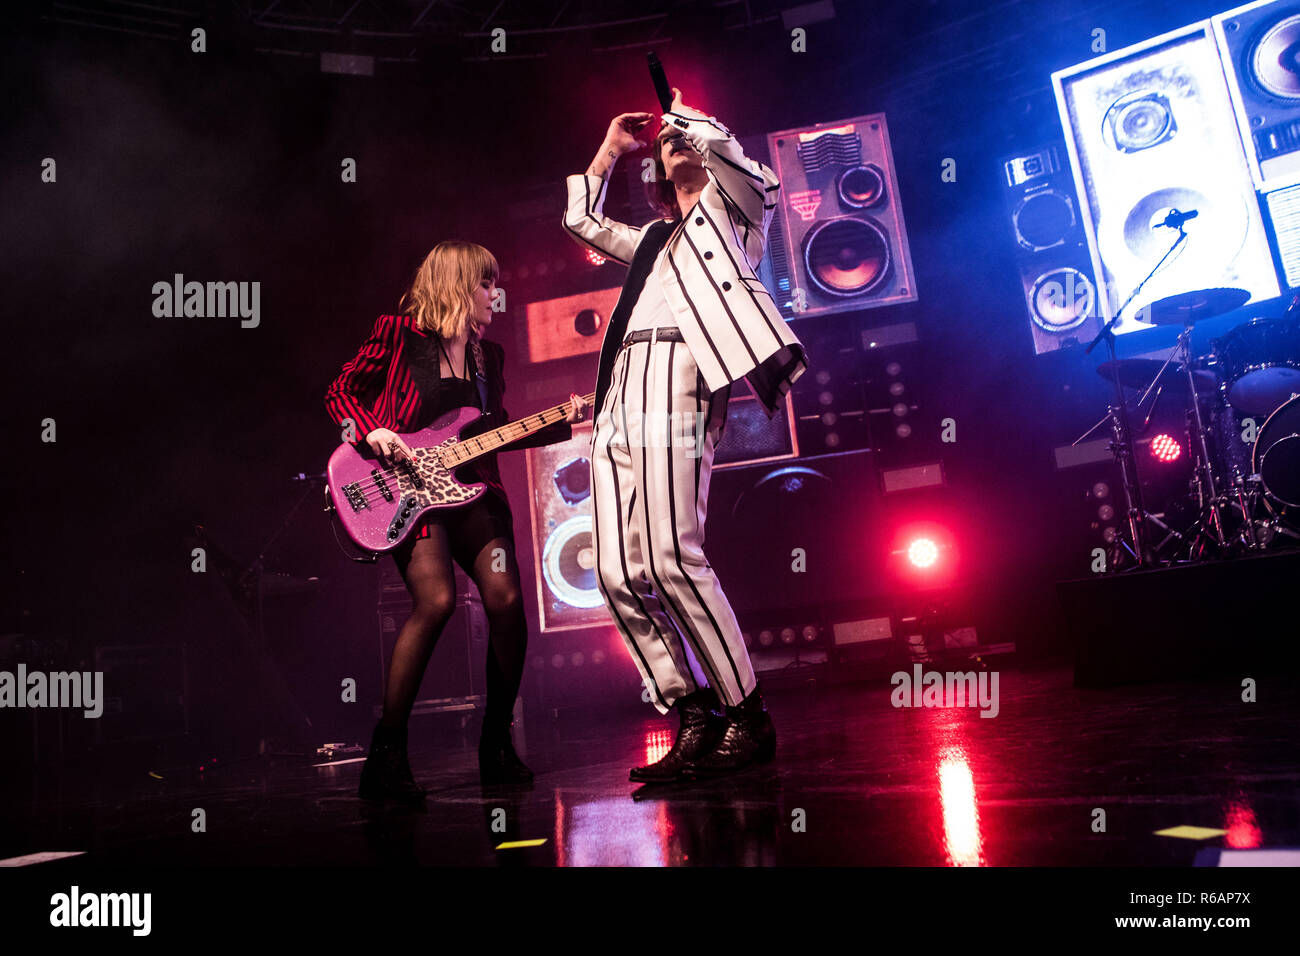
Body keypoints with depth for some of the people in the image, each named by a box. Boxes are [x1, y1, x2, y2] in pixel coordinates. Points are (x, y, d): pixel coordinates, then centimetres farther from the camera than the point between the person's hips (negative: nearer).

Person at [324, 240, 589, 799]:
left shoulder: (487, 355, 17)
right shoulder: (397, 336, 1)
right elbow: (340, 394, 4)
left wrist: (562, 423, 12)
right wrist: (371, 432, -14)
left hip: (472, 487, 5)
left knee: (506, 600, -12)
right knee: (436, 600, -25)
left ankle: (496, 743, 7)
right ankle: (386, 749, -8)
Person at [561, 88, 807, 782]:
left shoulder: (731, 208, 20)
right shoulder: (652, 240, 35)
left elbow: (720, 144, 2)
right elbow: (580, 220, 43)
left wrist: (678, 114, 22)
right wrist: (612, 147, 43)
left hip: (672, 385, -7)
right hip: (618, 401, 7)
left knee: (670, 557, -22)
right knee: (618, 574, -6)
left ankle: (746, 716, -11)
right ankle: (695, 719, -1)